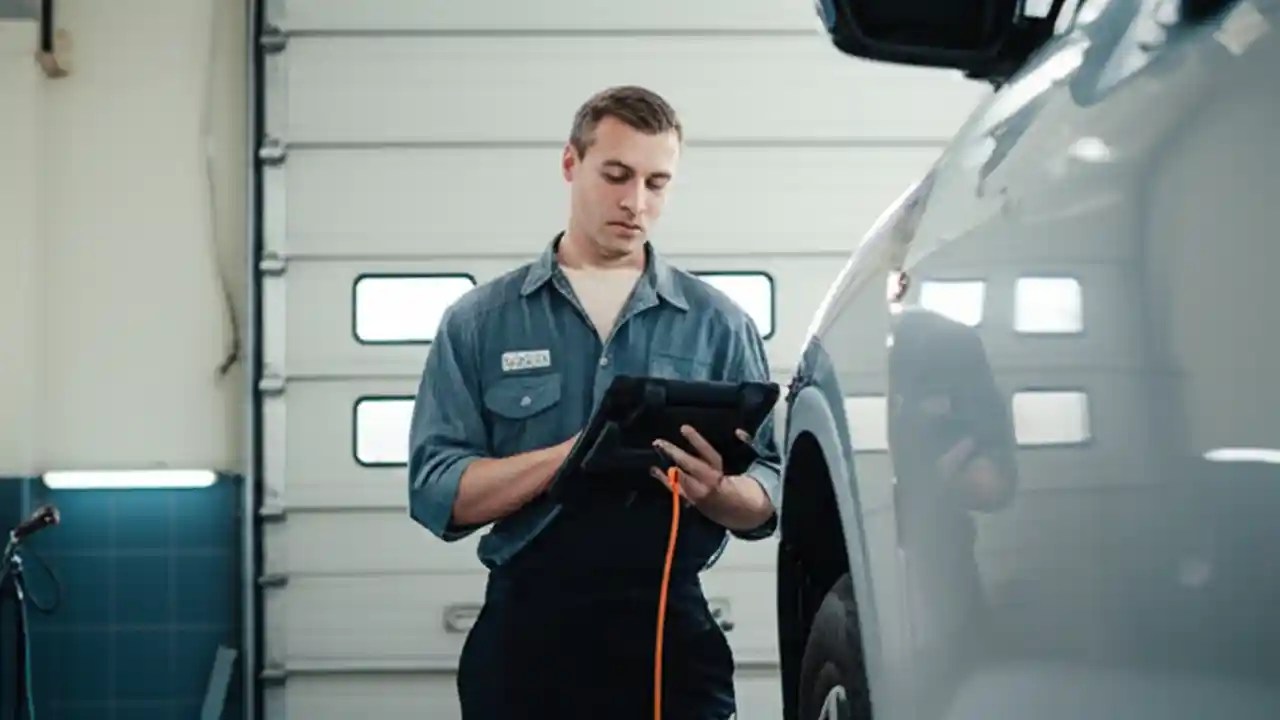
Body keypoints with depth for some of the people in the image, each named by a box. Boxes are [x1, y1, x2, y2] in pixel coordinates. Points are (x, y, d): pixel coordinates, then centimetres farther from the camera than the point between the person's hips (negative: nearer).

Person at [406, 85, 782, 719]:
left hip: (672, 629, 1)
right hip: (525, 632, 0)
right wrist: (575, 453, -18)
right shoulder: (480, 322, 5)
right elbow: (436, 491, -5)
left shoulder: (719, 325, 7)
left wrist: (714, 491, -20)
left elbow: (765, 505, 3)